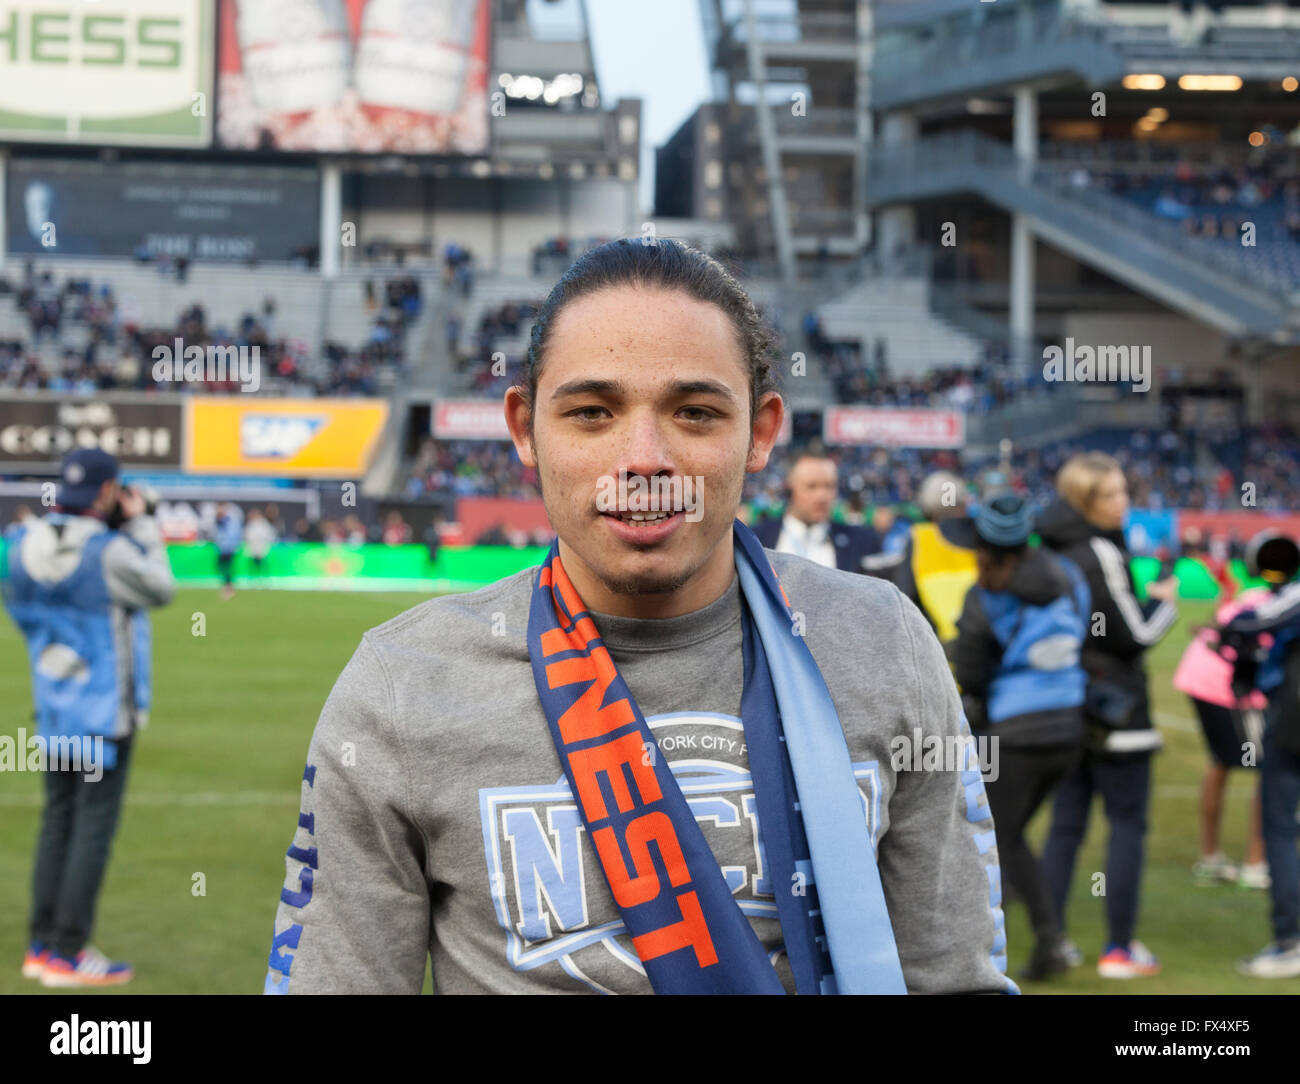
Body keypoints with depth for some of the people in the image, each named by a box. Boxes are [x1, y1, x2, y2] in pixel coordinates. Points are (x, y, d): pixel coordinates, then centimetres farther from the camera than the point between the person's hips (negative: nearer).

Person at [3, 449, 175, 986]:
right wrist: (141, 526, 4)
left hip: (52, 709, 7)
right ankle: (67, 952, 1)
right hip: (104, 709, -7)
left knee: (58, 818, 14)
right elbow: (160, 589, -5)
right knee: (94, 823, 0)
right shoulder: (109, 553, -20)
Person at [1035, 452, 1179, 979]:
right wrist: (1165, 602, 2)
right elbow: (1135, 635, -16)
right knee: (1128, 825, 0)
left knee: (1066, 824, 11)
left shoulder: (1051, 553, 8)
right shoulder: (1100, 554, -17)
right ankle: (1120, 948, 1)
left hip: (1063, 708, 8)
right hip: (1114, 707, -8)